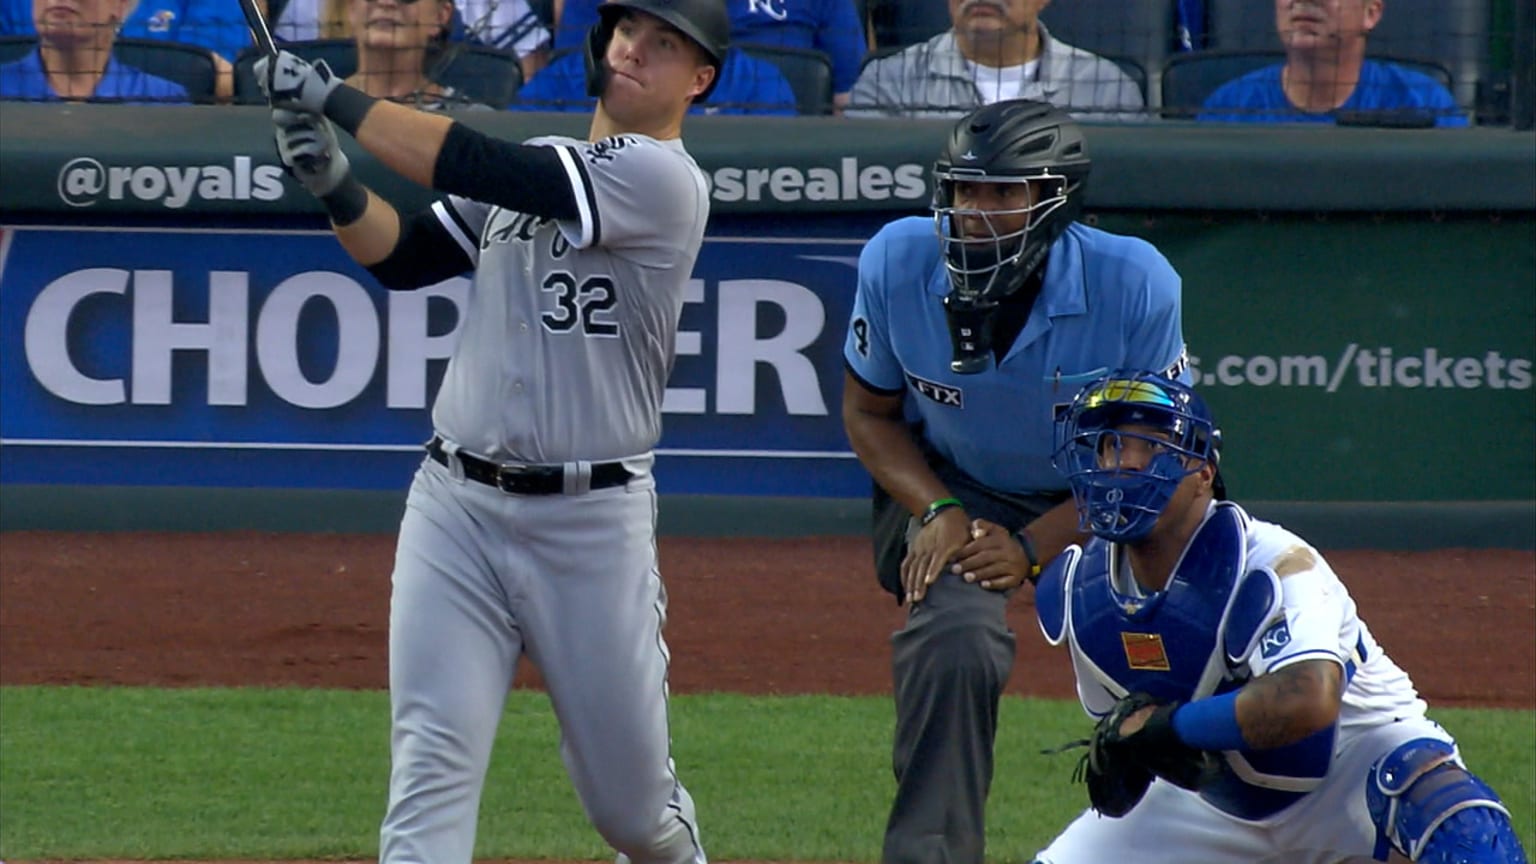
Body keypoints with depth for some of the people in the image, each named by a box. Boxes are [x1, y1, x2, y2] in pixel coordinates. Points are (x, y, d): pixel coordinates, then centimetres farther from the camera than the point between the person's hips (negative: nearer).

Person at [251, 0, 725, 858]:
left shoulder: (664, 180, -11)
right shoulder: (531, 165, 12)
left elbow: (482, 168, -19)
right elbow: (403, 258, 10)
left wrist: (335, 97, -15)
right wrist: (336, 185, -9)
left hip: (592, 524, -5)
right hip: (457, 506, 5)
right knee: (431, 773, -9)